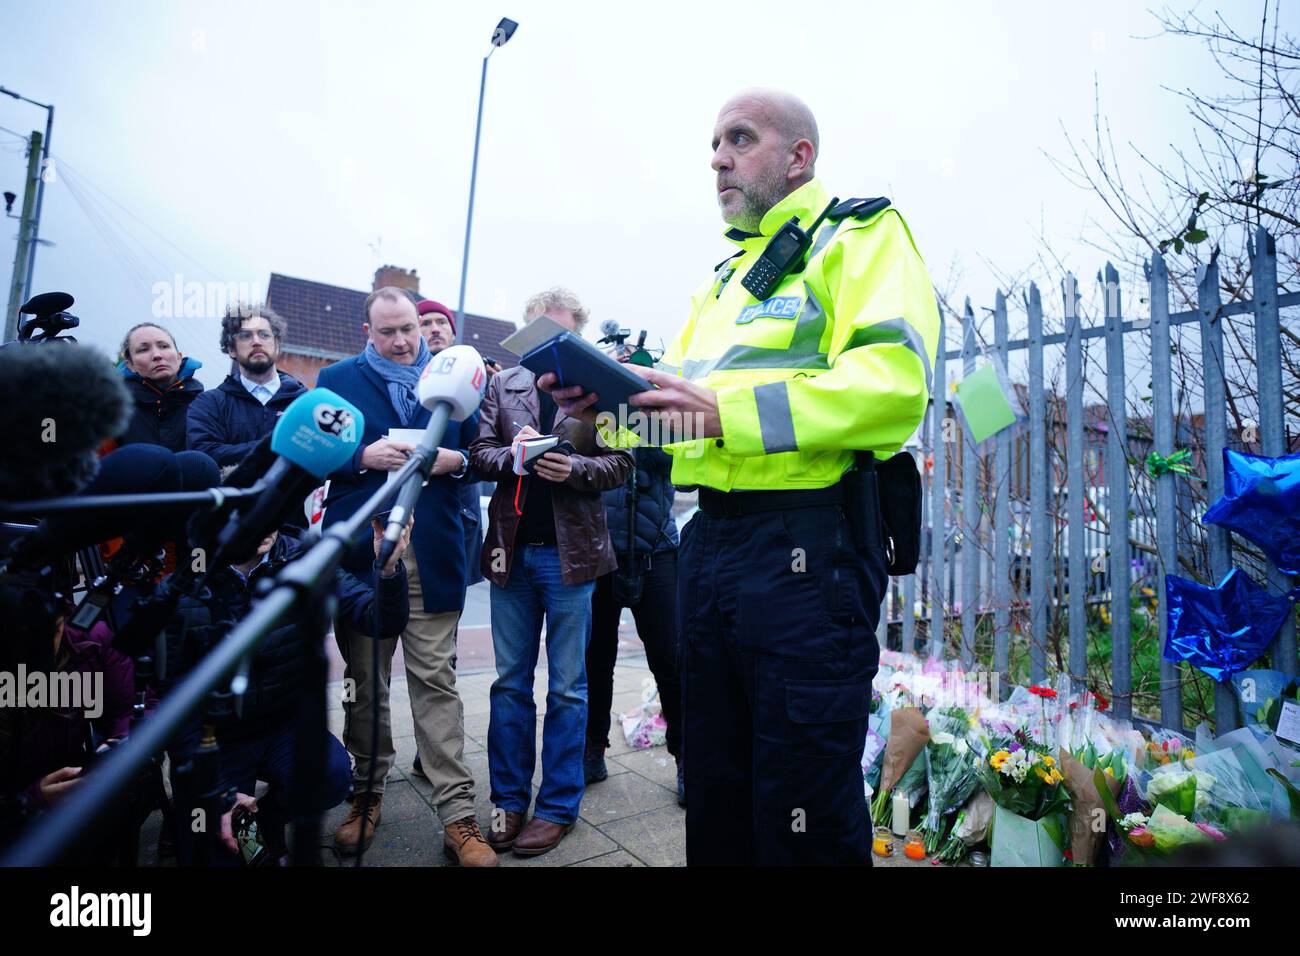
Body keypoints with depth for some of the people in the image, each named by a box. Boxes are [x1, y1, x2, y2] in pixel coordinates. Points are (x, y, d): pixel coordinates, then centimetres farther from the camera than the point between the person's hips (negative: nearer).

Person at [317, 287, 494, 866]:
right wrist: (363, 456, -11)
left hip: (431, 555, 0)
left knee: (436, 681, 0)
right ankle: (366, 795, 30)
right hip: (359, 552, 1)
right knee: (364, 681, 12)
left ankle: (457, 815, 6)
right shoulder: (335, 380, 10)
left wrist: (454, 461, -9)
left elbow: (478, 453, 13)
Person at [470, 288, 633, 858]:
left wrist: (574, 468, -19)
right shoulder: (502, 386, 9)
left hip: (570, 553, -3)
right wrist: (510, 454, -15)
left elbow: (621, 463, -2)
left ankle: (558, 806, 22)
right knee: (510, 682, 13)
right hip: (511, 549, 3)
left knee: (567, 687, 8)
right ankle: (509, 799, 28)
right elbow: (479, 455, 5)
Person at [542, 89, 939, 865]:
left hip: (807, 546, -7)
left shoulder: (861, 235, 1)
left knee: (804, 815, 4)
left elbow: (894, 387, -17)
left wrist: (728, 410, -22)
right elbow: (678, 408, 21)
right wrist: (609, 410, 2)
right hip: (709, 542, 8)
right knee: (717, 802, 19)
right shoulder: (724, 278, 25)